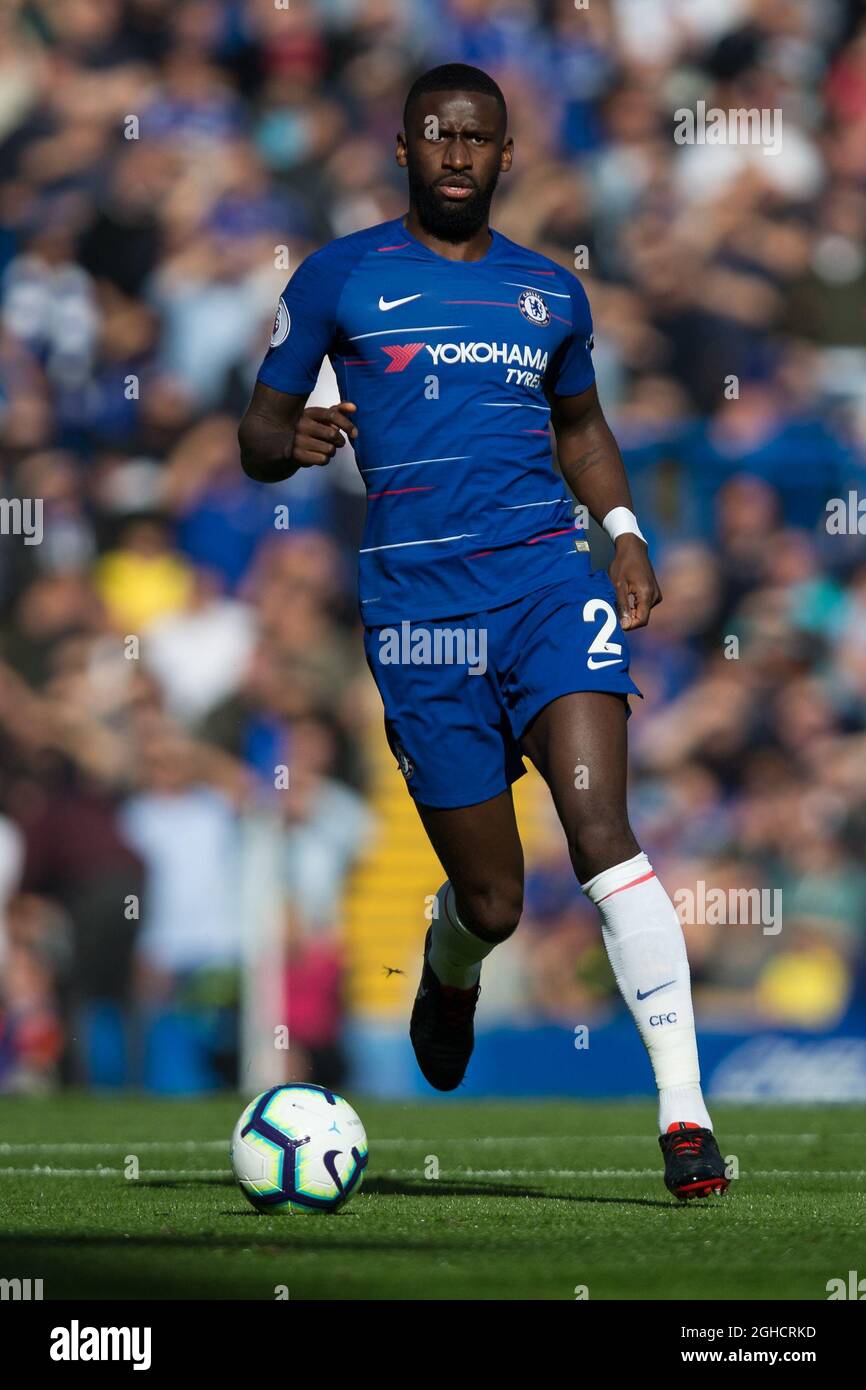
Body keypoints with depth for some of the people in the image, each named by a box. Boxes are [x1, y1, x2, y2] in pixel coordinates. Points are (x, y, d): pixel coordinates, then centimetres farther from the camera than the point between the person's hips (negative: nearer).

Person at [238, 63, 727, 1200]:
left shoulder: (550, 293, 16)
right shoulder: (340, 280, 8)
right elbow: (256, 439, 11)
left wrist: (624, 530, 13)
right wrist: (296, 443, -13)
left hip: (550, 580, 1)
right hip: (419, 605, -1)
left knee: (600, 831, -20)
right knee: (493, 901, 0)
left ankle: (685, 1112, -22)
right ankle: (450, 970, 40)